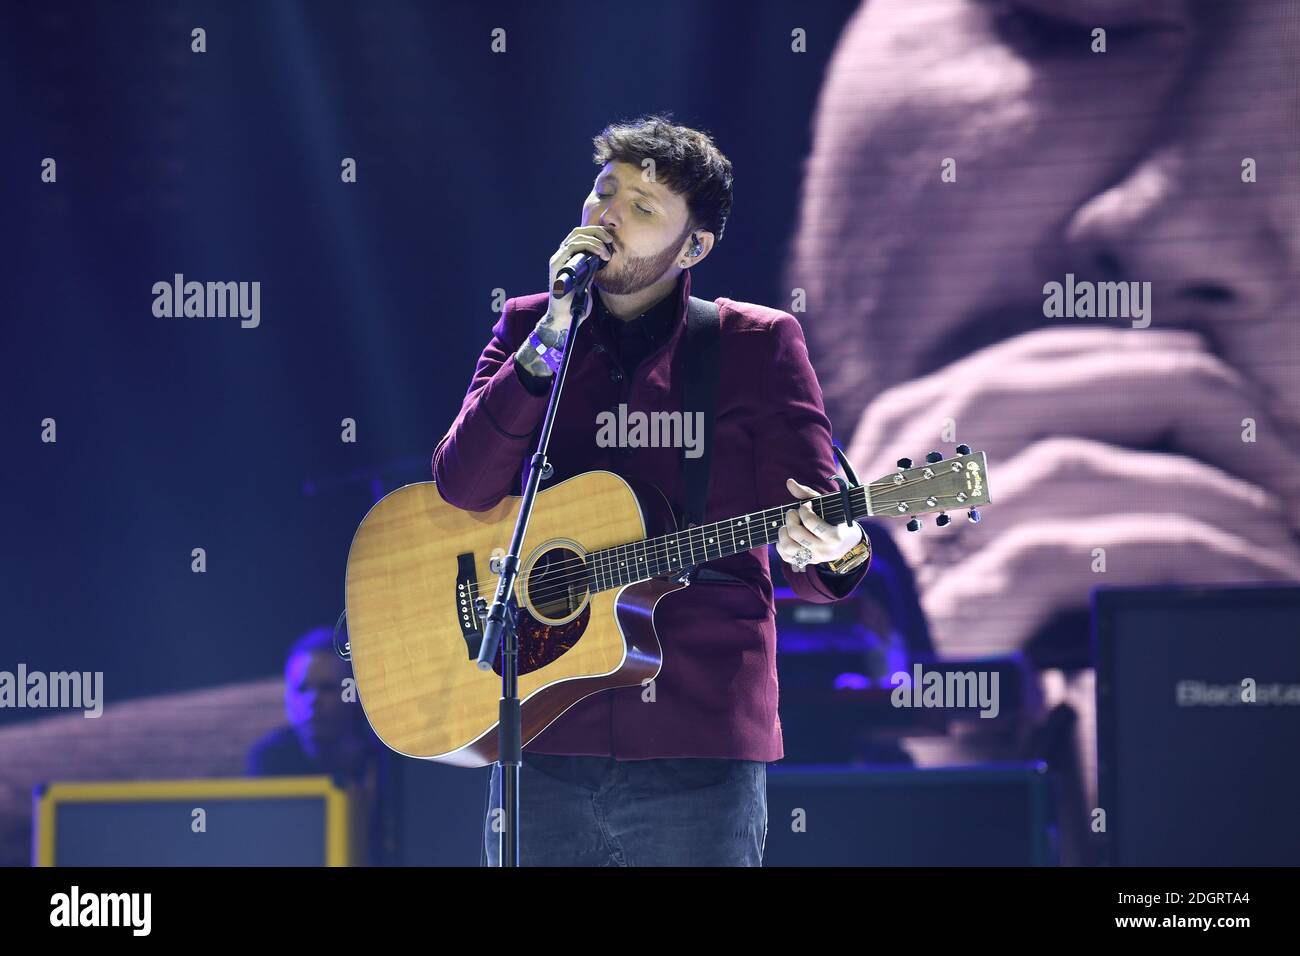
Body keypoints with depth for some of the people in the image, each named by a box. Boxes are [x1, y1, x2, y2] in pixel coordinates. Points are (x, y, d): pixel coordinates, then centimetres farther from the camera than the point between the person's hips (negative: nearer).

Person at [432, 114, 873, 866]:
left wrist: (833, 553, -26)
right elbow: (461, 486, -4)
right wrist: (553, 337, -10)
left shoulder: (758, 344, 4)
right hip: (542, 739, 2)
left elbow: (816, 533, -2)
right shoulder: (529, 326, 11)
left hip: (699, 747, -2)